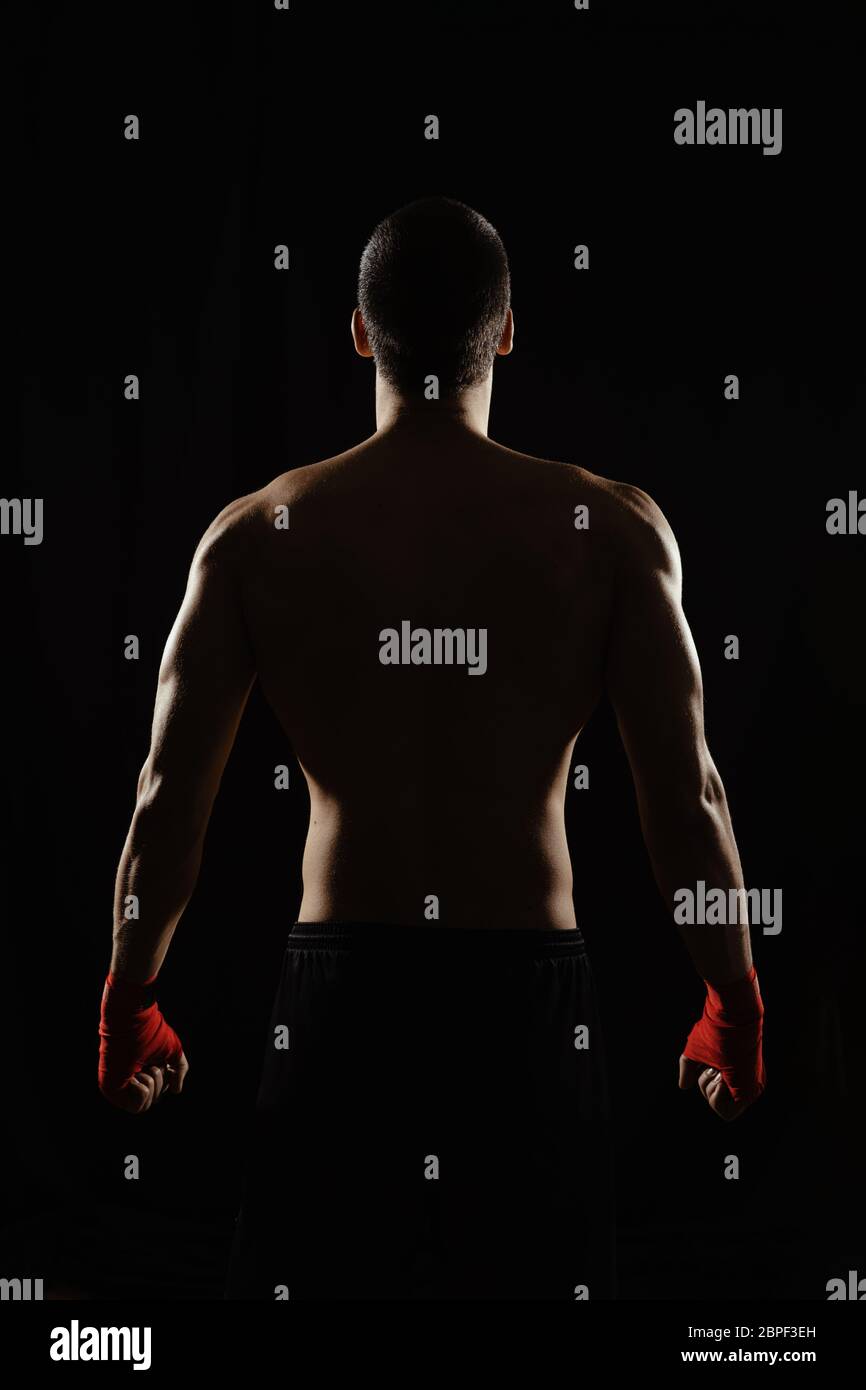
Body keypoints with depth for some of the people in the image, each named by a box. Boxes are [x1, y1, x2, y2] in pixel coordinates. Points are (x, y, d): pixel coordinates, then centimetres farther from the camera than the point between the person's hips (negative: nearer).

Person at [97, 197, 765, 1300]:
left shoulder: (256, 536, 0)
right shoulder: (612, 529, -3)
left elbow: (168, 802, -1)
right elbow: (687, 802, -5)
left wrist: (128, 1012, 12)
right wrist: (737, 1013, 8)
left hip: (339, 1000, 1)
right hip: (529, 1000, 0)